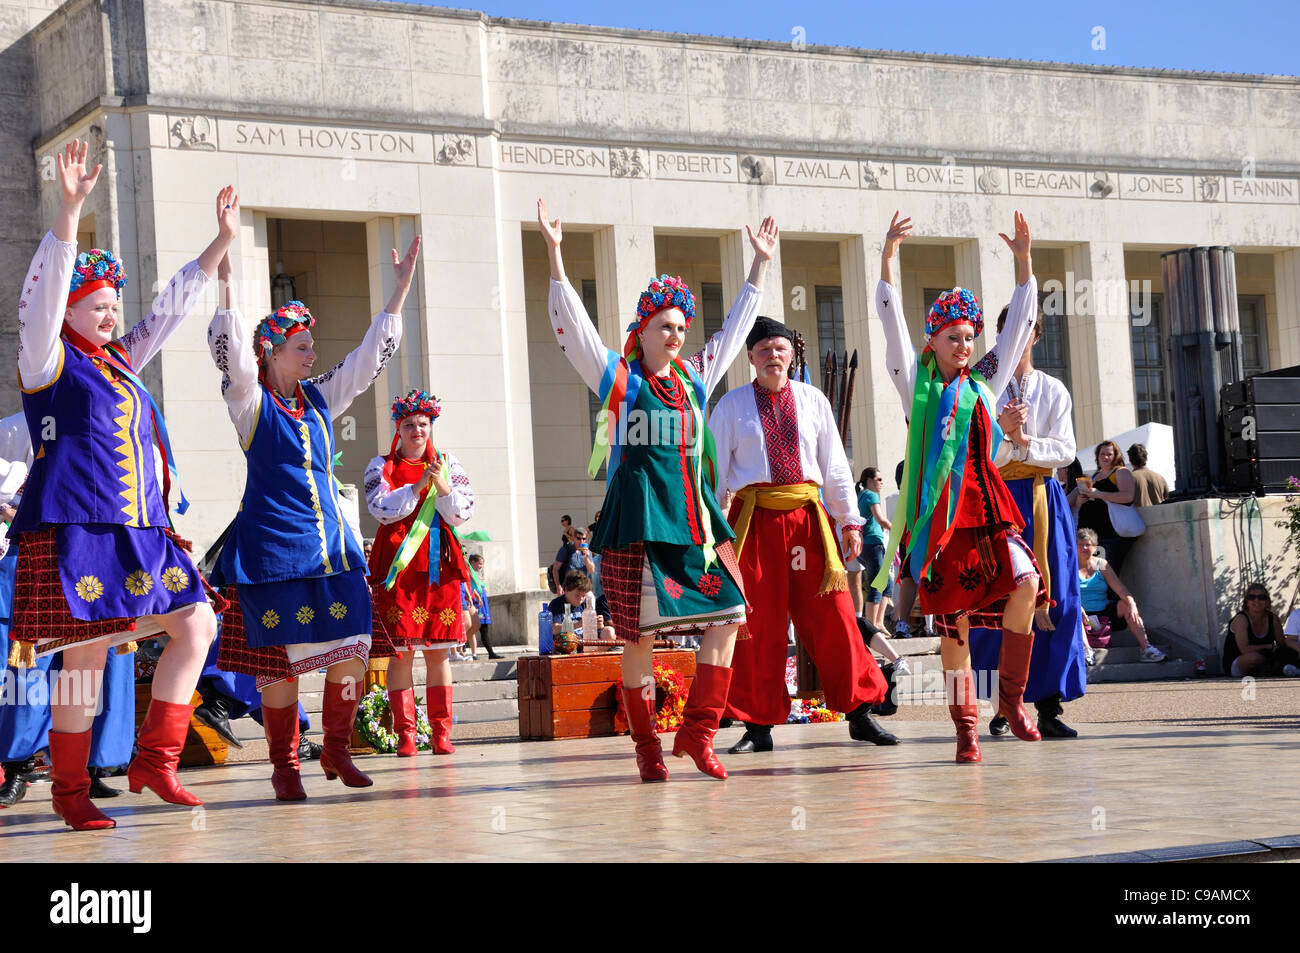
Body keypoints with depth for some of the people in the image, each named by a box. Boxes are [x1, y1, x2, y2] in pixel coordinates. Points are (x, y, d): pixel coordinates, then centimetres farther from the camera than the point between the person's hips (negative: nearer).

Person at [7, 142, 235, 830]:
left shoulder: (120, 361, 19)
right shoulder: (48, 361, -1)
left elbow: (172, 306, 25)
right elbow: (44, 289, -16)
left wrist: (222, 240, 24)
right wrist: (70, 210, -28)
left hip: (139, 532, 8)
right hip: (73, 529, -8)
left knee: (196, 625, 4)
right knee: (87, 658, -7)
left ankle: (154, 762, 10)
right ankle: (69, 793, 5)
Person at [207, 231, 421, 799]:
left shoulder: (319, 399, 13)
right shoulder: (251, 402, -2)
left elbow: (370, 358, 15)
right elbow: (231, 349, -18)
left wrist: (400, 289, 11)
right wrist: (226, 278, -29)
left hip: (331, 542, 5)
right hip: (273, 546, -5)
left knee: (352, 649, -1)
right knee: (279, 656, -3)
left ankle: (336, 749, 16)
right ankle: (285, 765, 8)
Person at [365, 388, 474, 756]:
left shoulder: (447, 463, 12)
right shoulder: (381, 466, 7)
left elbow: (463, 513, 4)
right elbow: (381, 509, -8)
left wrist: (441, 485, -12)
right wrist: (418, 486, -15)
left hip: (439, 565, 2)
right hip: (398, 566, -2)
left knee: (438, 651, 3)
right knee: (401, 651, -5)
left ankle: (441, 733, 7)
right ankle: (405, 734, -2)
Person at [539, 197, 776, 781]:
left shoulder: (694, 379, 17)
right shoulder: (617, 379, 4)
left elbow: (736, 328, 27)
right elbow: (571, 322, -3)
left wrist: (761, 264, 30)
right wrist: (553, 253, -11)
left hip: (693, 514, 5)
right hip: (638, 515, -5)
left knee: (727, 614, -4)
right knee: (640, 631, -5)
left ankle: (697, 731, 3)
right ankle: (646, 746, 5)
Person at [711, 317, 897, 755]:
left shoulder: (813, 401, 10)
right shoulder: (731, 405, 5)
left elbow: (835, 465, 13)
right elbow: (715, 470, 5)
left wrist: (850, 521, 9)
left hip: (808, 516, 1)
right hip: (754, 520, -1)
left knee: (832, 616, -1)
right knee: (758, 622, 0)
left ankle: (860, 715, 8)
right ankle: (759, 726, 8)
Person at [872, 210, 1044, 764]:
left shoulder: (985, 388, 16)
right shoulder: (916, 385, 9)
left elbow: (1019, 325, 15)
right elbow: (892, 320, 1)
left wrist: (1023, 260, 9)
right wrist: (888, 257, -7)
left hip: (987, 508, 2)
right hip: (938, 512, -2)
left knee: (1025, 583, -21)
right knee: (953, 620, -1)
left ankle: (1011, 695, -5)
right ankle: (965, 724, 9)